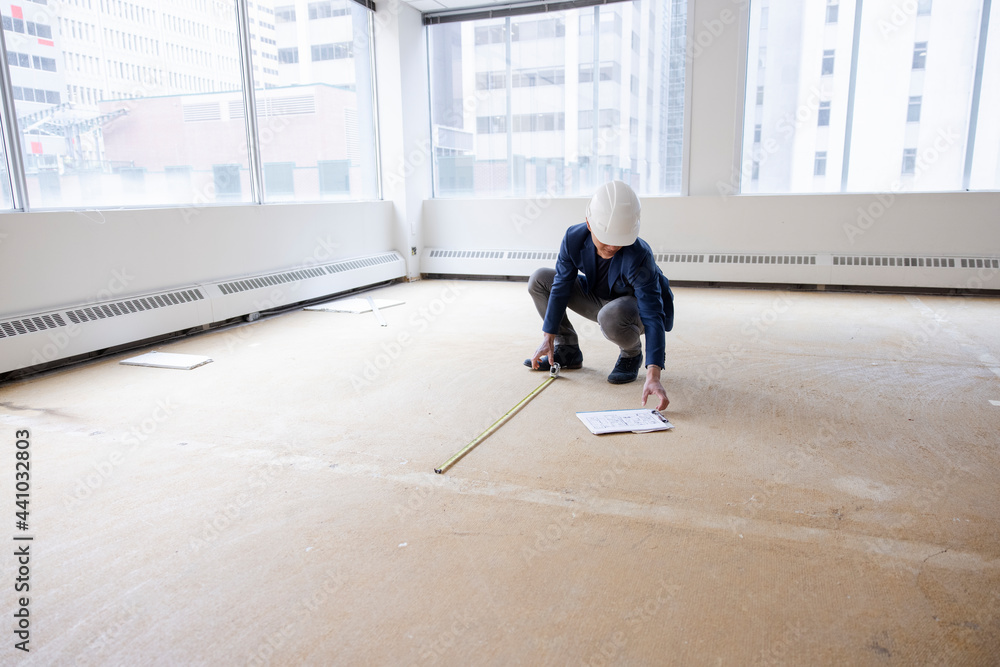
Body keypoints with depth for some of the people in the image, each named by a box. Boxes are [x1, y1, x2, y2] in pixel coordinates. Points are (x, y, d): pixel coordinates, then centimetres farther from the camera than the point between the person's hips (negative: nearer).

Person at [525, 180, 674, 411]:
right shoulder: (574, 238, -23)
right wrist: (548, 338, -13)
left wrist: (653, 377, -48)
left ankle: (632, 354, -4)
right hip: (597, 298, 5)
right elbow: (561, 286, -12)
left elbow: (653, 317, -39)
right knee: (539, 280, -7)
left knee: (610, 316, -41)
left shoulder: (639, 256, -36)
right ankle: (567, 350, 6)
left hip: (634, 305, -5)